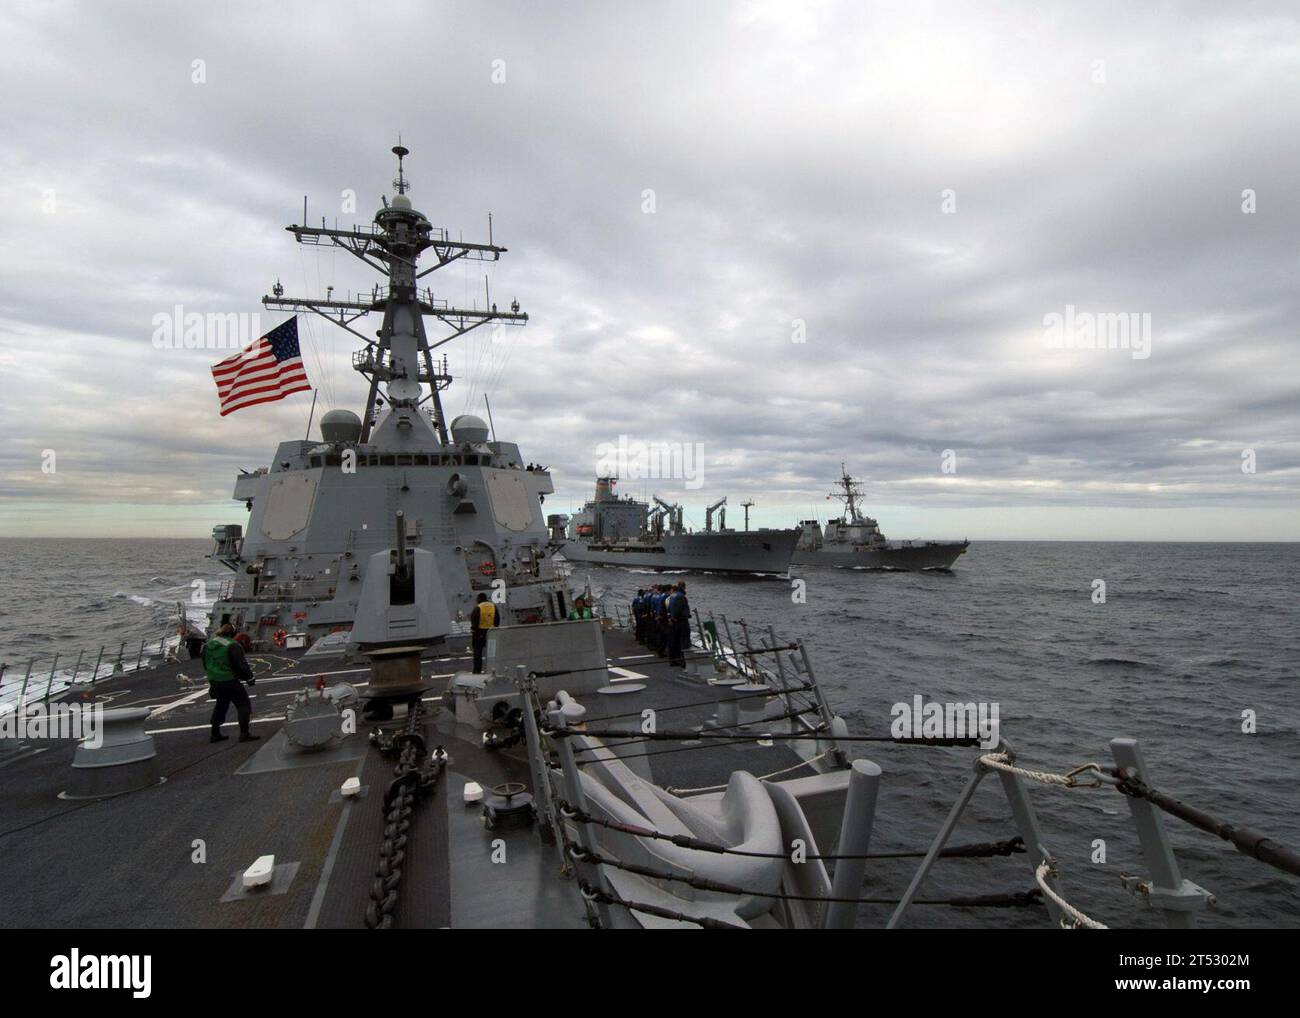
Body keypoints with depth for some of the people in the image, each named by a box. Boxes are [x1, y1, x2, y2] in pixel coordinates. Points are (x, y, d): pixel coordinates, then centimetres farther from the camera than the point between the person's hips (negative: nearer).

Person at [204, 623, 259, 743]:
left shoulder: (209, 644, 7)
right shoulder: (232, 645, -18)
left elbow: (205, 663, 18)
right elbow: (241, 664, -18)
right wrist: (250, 677, -7)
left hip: (214, 680, 8)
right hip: (229, 681, -8)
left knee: (221, 705, 23)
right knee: (243, 704, -1)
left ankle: (215, 734, 26)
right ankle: (244, 734, -4)